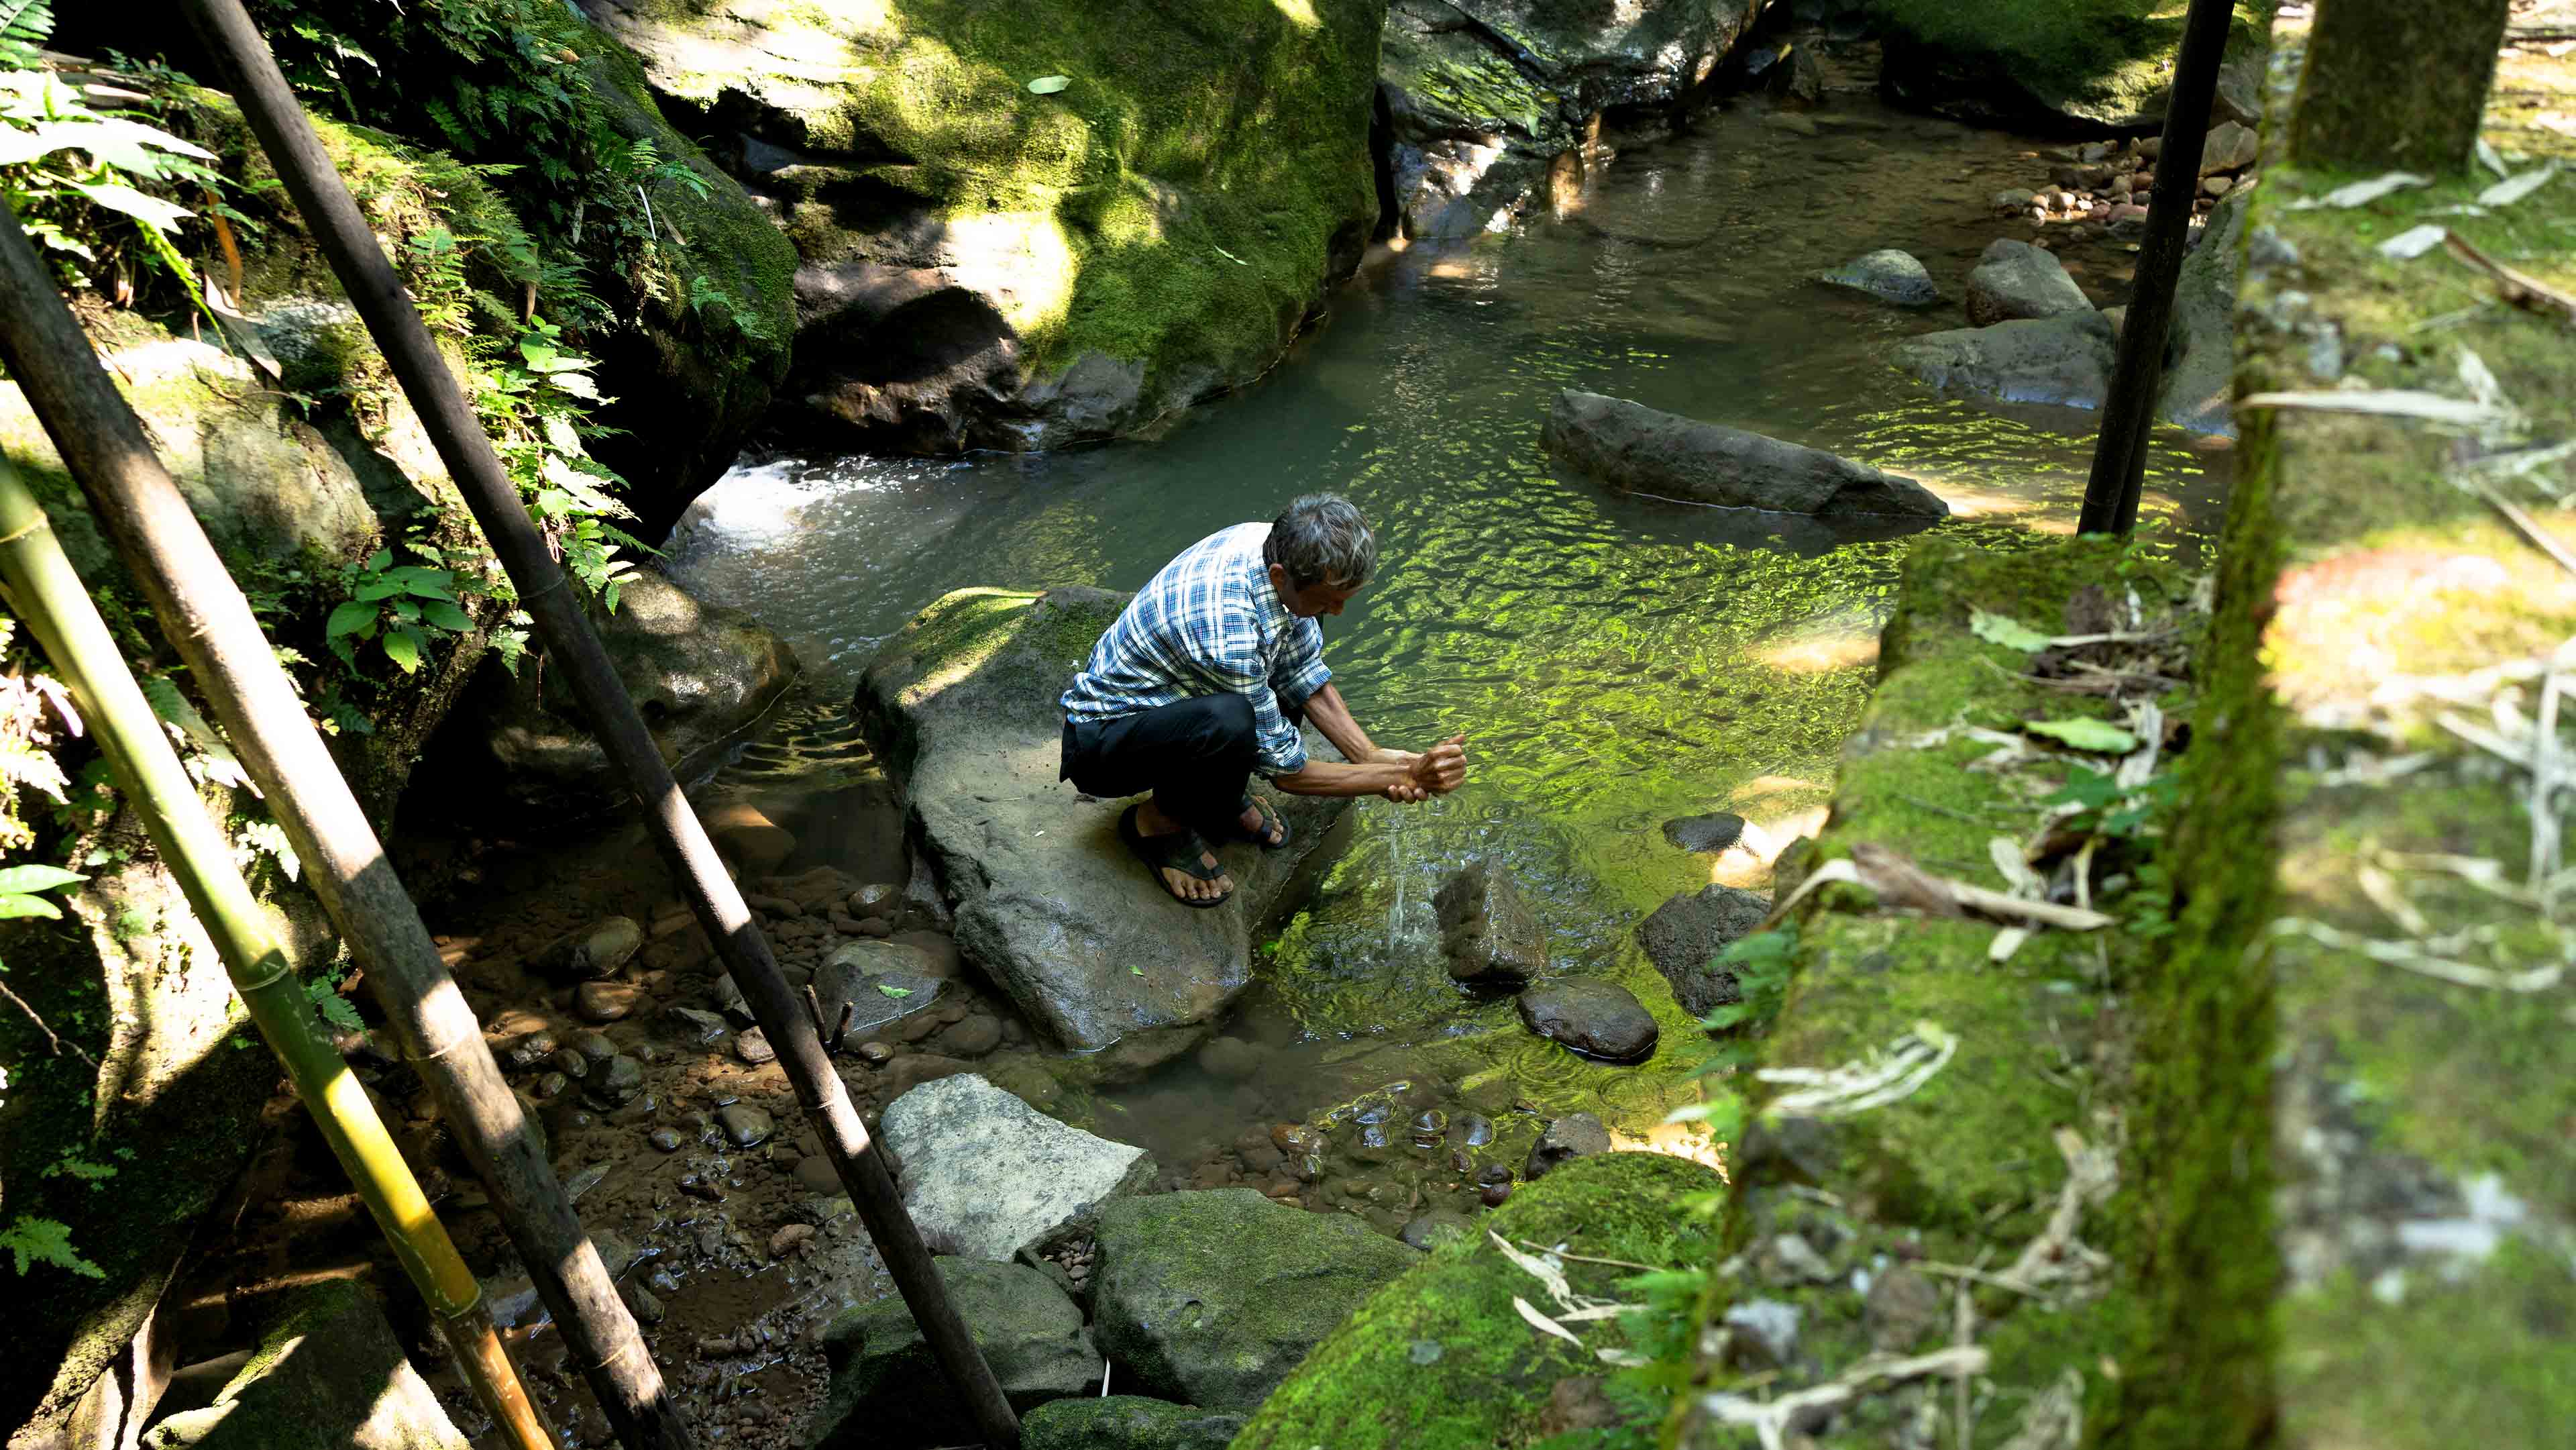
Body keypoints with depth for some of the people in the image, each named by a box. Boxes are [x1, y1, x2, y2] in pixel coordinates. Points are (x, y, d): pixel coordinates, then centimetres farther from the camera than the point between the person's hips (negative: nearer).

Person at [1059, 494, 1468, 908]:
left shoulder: (1281, 547, -14)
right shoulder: (1227, 636, -37)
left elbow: (1304, 674, 0)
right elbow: (1285, 769, -23)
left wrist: (1373, 755, -11)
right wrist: (1400, 778, -22)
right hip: (1099, 741, -9)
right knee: (1231, 722, -38)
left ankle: (1220, 794, 9)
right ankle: (1159, 821, -6)